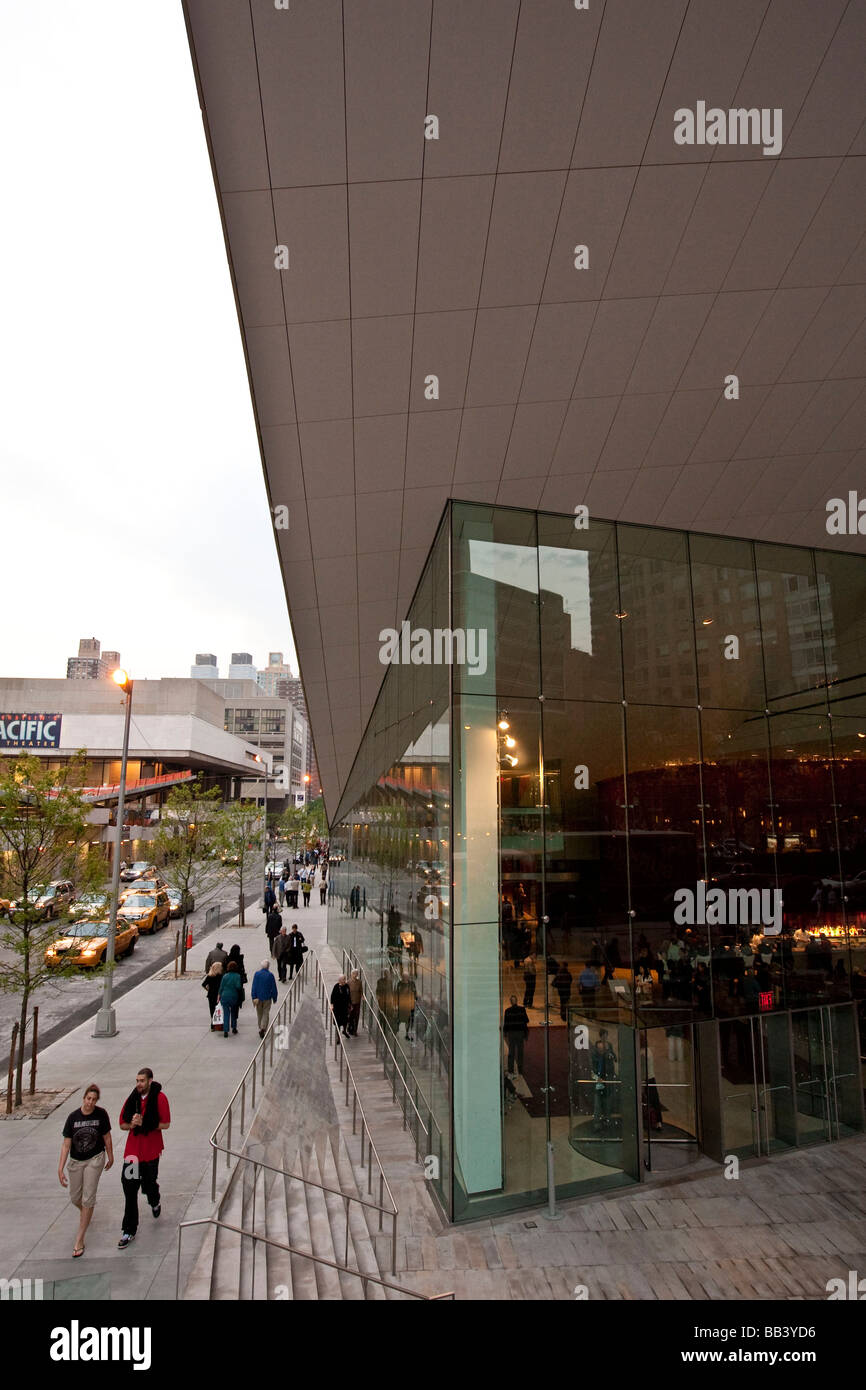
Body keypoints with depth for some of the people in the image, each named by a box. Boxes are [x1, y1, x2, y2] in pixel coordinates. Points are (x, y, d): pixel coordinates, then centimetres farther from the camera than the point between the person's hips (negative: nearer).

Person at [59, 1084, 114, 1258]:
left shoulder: (101, 1114, -15)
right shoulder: (73, 1117, -14)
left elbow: (106, 1137, -3)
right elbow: (66, 1144, -10)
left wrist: (110, 1156, 6)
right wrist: (60, 1169, -13)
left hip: (95, 1159, -2)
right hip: (76, 1161, 2)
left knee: (88, 1198, -4)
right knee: (75, 1198, 15)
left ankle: (79, 1240, 9)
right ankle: (85, 1212, 50)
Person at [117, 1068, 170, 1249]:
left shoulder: (160, 1098, -13)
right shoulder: (132, 1099, -1)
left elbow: (165, 1124, -13)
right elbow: (122, 1124, 7)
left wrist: (144, 1124, -20)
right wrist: (132, 1124, -15)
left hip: (151, 1149, -3)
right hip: (133, 1149, 3)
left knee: (150, 1183, 12)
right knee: (129, 1188, 0)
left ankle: (155, 1202, 48)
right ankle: (129, 1231, 12)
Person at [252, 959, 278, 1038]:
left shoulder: (257, 974, -7)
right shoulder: (270, 975, -9)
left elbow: (254, 987, -8)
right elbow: (273, 988, -4)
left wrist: (254, 997, -4)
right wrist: (274, 998, 7)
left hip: (258, 998, 2)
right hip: (267, 998, -1)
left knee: (259, 1014, 17)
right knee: (265, 1014, 6)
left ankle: (260, 1029, 24)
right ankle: (263, 1028, -10)